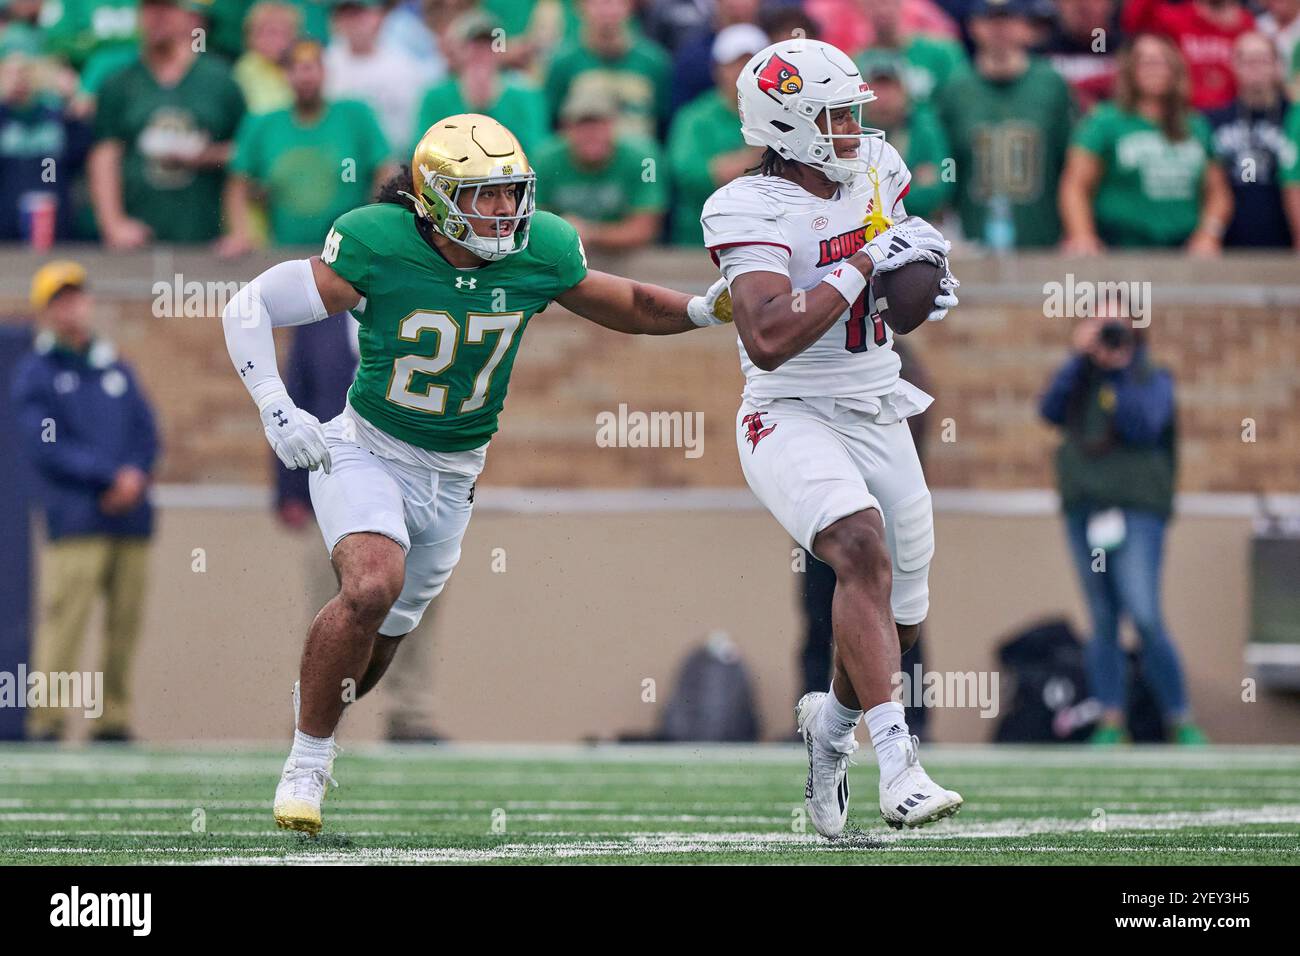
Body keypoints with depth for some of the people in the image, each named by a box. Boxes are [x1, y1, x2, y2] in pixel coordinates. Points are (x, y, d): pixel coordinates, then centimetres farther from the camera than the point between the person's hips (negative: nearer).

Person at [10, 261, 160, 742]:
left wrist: (135, 475, -5)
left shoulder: (116, 368, 20)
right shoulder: (33, 374, 4)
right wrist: (110, 475, -11)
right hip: (75, 522, -5)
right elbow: (46, 448, -6)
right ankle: (45, 722, -12)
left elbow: (147, 432, 16)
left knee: (125, 626, 1)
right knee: (63, 622, -13)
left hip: (131, 518, 5)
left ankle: (114, 721, 6)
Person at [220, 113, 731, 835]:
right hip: (366, 451, -4)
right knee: (372, 586, -29)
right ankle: (306, 765, -13)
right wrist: (277, 413, -20)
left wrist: (705, 309, -11)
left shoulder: (540, 252, -10)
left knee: (381, 640, 11)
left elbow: (628, 307, 7)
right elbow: (250, 309, -13)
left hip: (453, 476, 4)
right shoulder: (379, 247, -20)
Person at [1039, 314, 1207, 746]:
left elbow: (1142, 426, -11)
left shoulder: (1153, 379, 4)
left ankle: (1182, 724, -10)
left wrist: (1120, 370, -11)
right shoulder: (1081, 380, 15)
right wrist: (1080, 358, -5)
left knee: (1145, 618, -15)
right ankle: (1111, 723, 4)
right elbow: (1051, 410, -1)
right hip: (1084, 509, 4)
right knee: (1103, 622, 3)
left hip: (1136, 511, -4)